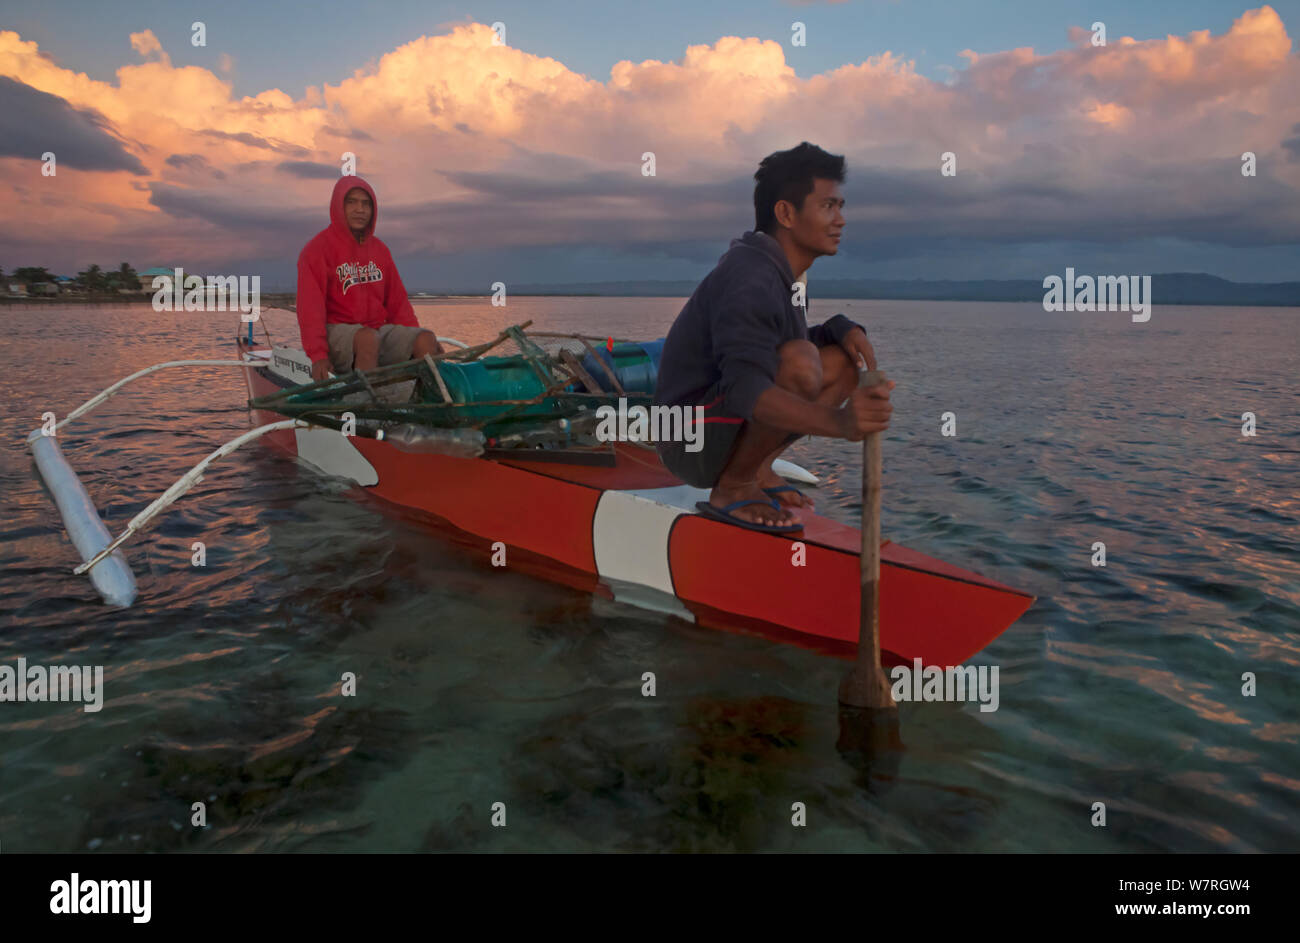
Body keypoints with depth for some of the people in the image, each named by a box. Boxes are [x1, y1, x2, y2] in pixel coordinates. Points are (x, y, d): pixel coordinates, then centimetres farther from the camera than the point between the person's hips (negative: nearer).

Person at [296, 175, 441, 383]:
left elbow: (397, 300, 17)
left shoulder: (379, 249, 16)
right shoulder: (318, 249, -2)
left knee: (427, 339, -19)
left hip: (379, 328, 6)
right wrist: (318, 354, -23)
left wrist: (416, 338, 3)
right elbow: (310, 307, -11)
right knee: (368, 338, -38)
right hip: (337, 330, -5)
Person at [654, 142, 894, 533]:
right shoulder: (751, 278, -22)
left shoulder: (779, 272, 11)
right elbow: (744, 389, -35)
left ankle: (755, 469, 5)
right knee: (800, 361, -32)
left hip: (726, 424, 10)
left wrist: (843, 329, -6)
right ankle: (732, 488, -15)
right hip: (691, 444, -10)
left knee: (845, 360, 5)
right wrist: (836, 421, -51)